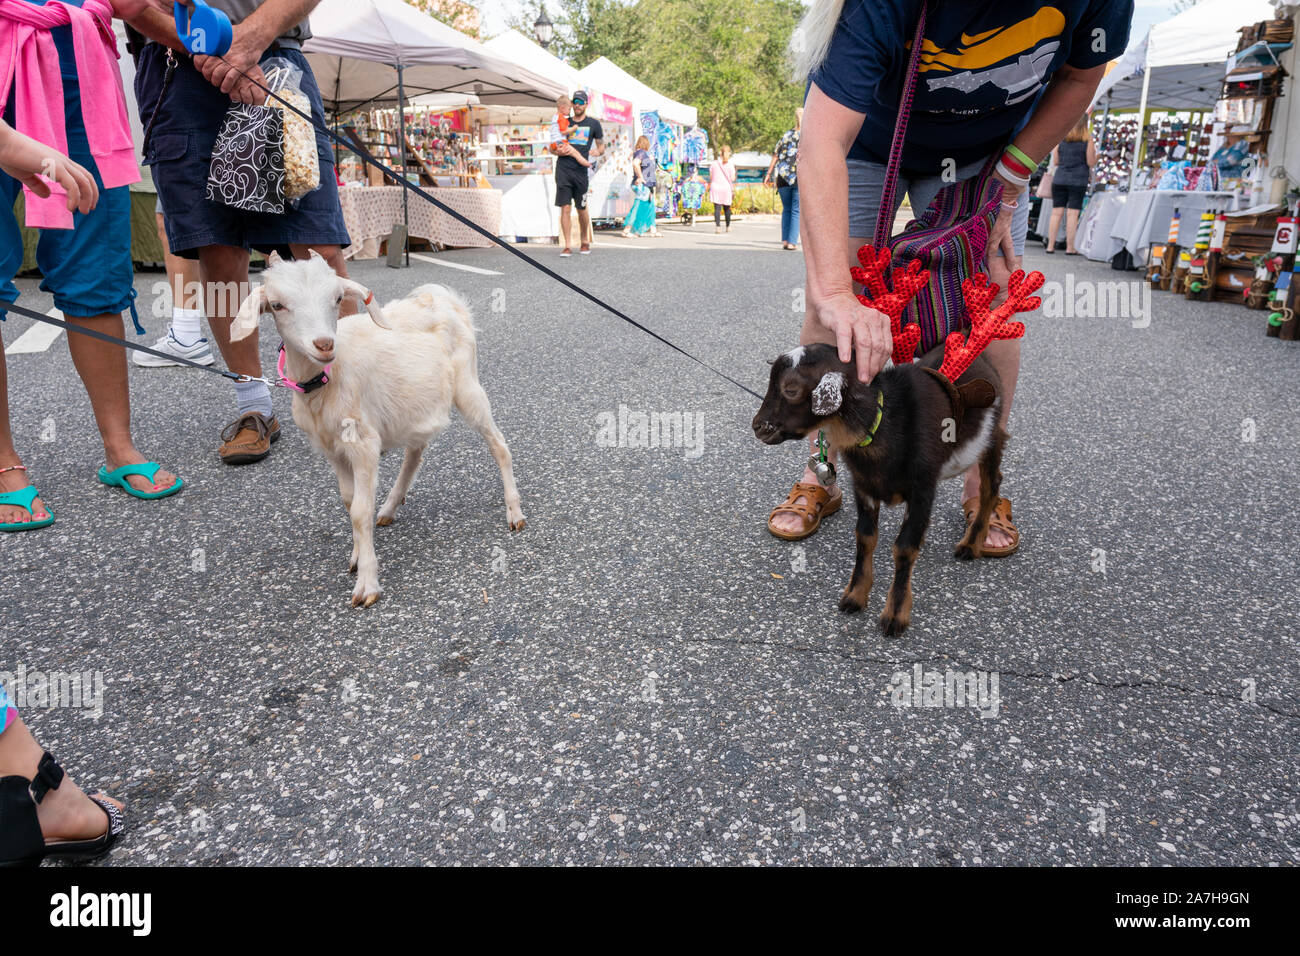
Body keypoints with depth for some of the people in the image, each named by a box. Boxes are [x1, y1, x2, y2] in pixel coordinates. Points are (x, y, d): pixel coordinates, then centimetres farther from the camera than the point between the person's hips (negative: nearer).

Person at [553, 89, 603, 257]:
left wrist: (596, 152, -10)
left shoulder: (593, 124, 10)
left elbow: (601, 149, 14)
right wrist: (560, 150, -5)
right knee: (565, 207, -6)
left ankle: (585, 242, 26)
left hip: (580, 170, -1)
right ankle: (567, 246, -4)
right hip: (563, 168, 1)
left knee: (582, 208, 6)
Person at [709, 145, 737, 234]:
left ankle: (718, 226, -20)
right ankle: (728, 226, 25)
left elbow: (711, 177, 6)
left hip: (715, 187, 0)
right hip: (726, 187, 0)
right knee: (727, 207, 15)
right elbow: (732, 178, -1)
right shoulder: (731, 165, 1)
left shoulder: (713, 163, 5)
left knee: (717, 208, -6)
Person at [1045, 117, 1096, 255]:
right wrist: (1096, 153, 17)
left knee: (1056, 212, 4)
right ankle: (1070, 247, -2)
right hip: (1078, 181, -3)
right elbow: (1091, 162, -3)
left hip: (1059, 179, 3)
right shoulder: (1087, 139, -2)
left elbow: (1055, 161, 8)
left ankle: (1050, 245, 2)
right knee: (1072, 213, -2)